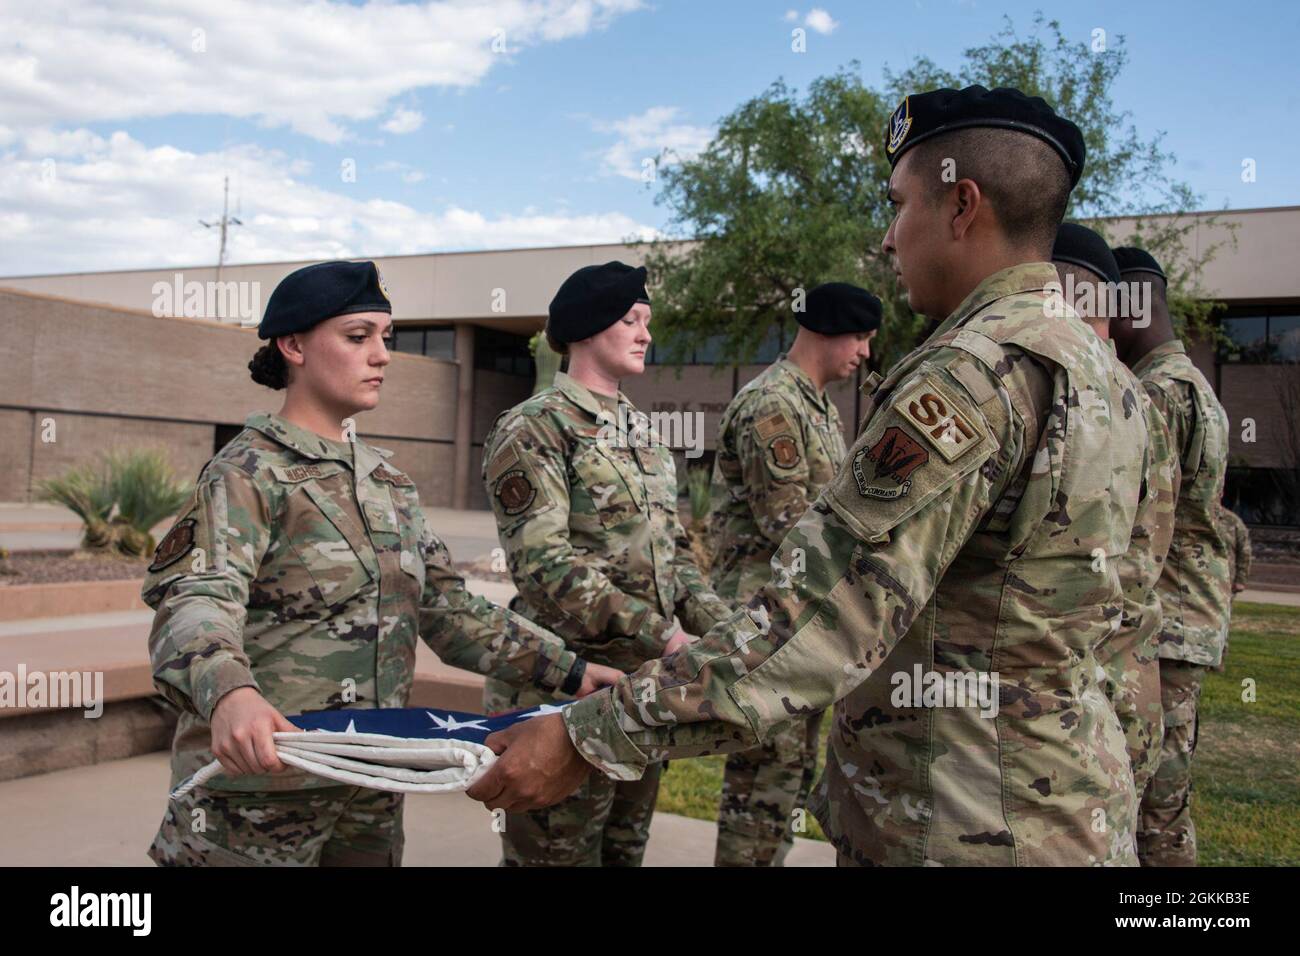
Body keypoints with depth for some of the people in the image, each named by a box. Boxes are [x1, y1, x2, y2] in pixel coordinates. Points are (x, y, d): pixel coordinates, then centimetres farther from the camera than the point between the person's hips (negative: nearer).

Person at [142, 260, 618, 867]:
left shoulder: (385, 480, 11)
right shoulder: (250, 473, -10)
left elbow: (446, 607, 12)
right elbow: (195, 600, -25)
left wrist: (566, 669, 3)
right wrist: (230, 694, -46)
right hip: (258, 788, -6)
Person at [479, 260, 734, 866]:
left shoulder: (641, 430, 14)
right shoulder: (533, 429, -11)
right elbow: (544, 563, -21)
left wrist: (719, 626, 0)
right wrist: (662, 637, -26)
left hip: (646, 681, 8)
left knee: (626, 847, 19)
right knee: (558, 851, 4)